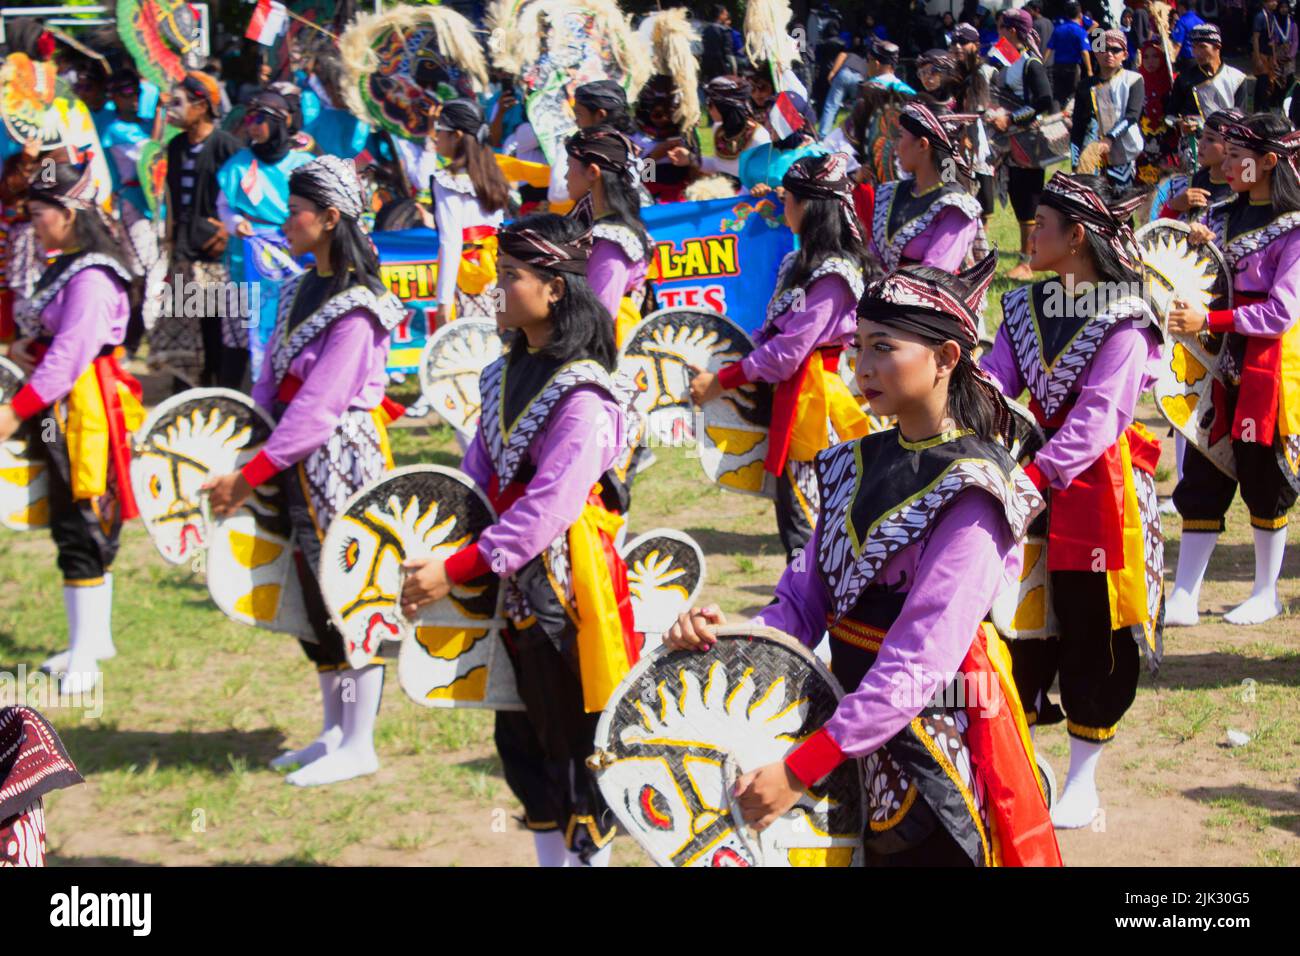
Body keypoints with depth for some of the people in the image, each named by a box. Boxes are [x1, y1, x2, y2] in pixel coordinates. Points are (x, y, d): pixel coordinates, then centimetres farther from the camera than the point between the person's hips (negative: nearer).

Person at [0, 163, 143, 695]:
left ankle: (84, 659, -3)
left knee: (80, 529, -7)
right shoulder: (65, 268, 13)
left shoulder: (91, 278, -18)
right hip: (62, 411, 10)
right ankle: (94, 637, 29)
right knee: (74, 525, 17)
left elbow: (69, 354, -25)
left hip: (85, 409, -10)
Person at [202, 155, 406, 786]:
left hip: (343, 462, -9)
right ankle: (333, 732, 25)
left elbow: (318, 408, -21)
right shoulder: (301, 291, 10)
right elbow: (271, 384, 11)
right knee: (313, 598, 14)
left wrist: (250, 476, -20)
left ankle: (358, 746, 8)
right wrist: (244, 461, 0)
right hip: (300, 467, 9)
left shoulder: (355, 306, -17)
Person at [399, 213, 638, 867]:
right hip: (510, 586, 8)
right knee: (519, 738, 16)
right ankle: (550, 854, 29)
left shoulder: (582, 392, -18)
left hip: (565, 585, -8)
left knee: (574, 744, 3)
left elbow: (547, 507, -24)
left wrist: (456, 570, -25)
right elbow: (477, 476, 10)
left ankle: (588, 852, 16)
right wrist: (433, 548, -4)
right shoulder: (505, 373, 8)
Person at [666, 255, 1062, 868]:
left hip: (934, 748, -6)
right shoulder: (856, 465, 8)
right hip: (854, 736, 7)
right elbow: (804, 600, 6)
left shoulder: (971, 489, -16)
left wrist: (800, 769, -27)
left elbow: (921, 660, -24)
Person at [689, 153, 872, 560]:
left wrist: (722, 380, -13)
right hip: (788, 397, 9)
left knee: (804, 525, -7)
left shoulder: (835, 274, -16)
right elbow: (771, 332, 19)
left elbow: (791, 348, -19)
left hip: (815, 401, -9)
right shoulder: (798, 263, 13)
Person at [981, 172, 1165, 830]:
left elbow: (1096, 418, -22)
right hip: (1028, 481, 6)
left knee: (1092, 636, 3)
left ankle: (1082, 782, 14)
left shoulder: (1125, 323, -13)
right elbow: (993, 387, -1)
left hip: (1094, 487, -6)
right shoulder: (1024, 306, 6)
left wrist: (1035, 476, -32)